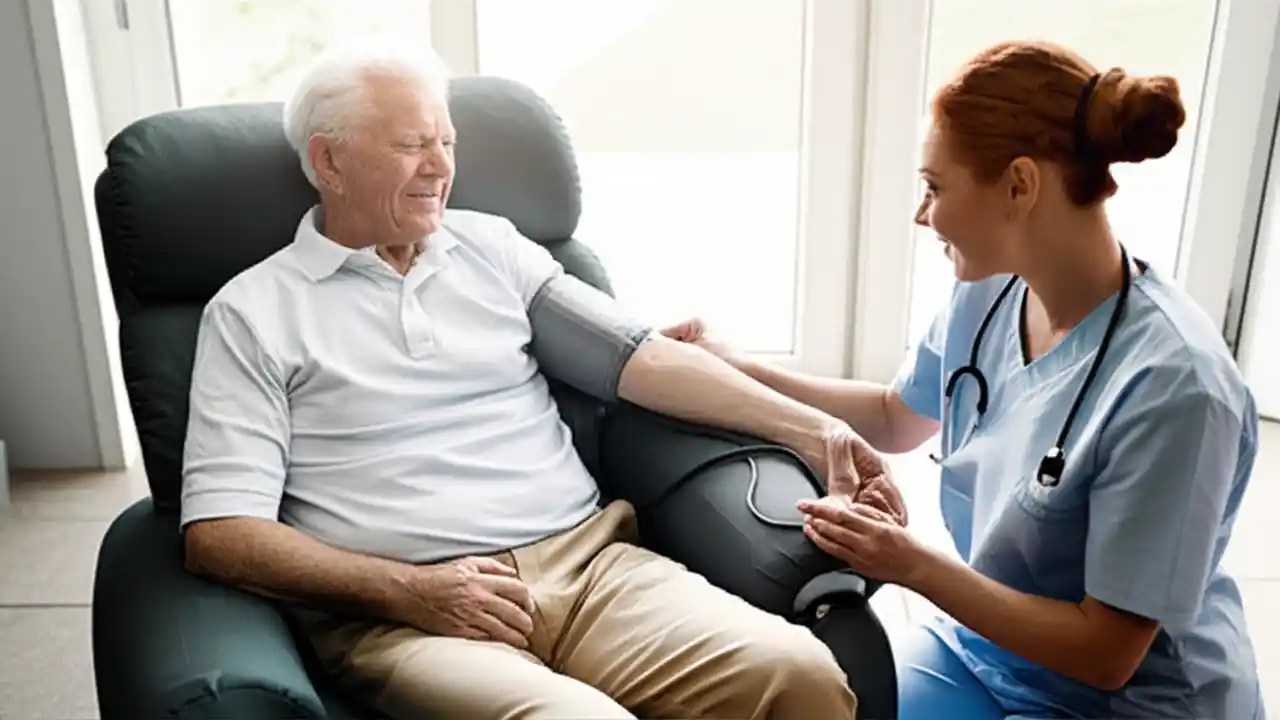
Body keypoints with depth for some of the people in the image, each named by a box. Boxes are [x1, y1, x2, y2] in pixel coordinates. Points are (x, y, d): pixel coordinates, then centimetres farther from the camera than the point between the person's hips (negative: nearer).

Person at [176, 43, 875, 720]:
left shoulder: (491, 245, 15)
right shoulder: (253, 311, 5)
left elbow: (642, 356, 9)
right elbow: (217, 532, -1)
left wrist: (807, 428, -1)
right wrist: (406, 589, -13)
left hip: (587, 560, 4)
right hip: (399, 613, -3)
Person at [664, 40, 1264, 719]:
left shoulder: (1170, 384, -31)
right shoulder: (989, 291, -11)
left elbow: (1105, 653, -23)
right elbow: (895, 418, 9)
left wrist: (915, 566, -25)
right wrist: (737, 368, 2)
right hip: (988, 645, 6)